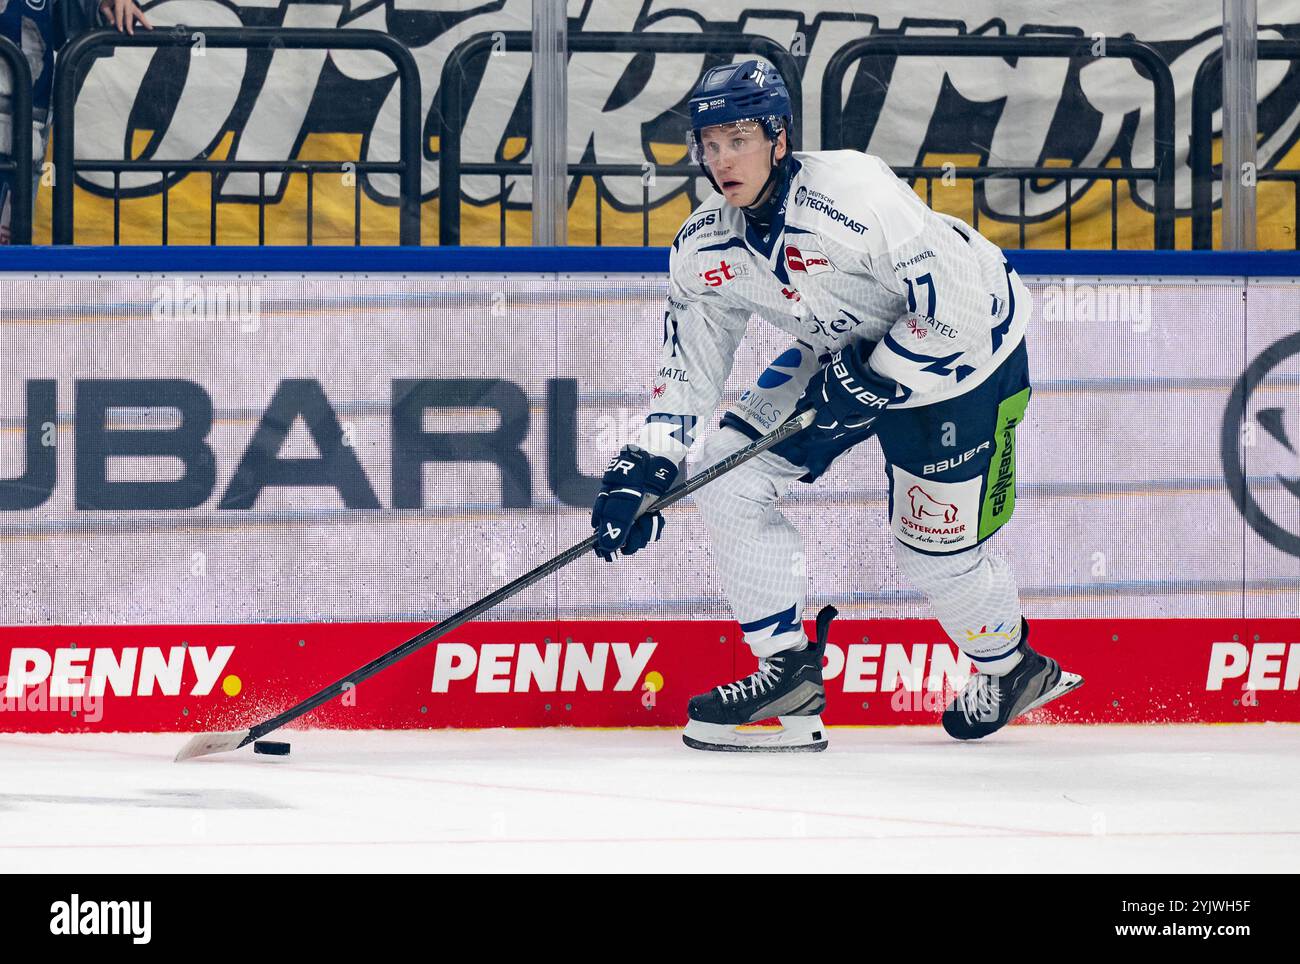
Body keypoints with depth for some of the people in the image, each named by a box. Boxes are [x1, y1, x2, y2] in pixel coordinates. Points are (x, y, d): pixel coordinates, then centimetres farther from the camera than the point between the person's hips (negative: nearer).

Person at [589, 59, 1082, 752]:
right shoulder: (705, 248, -11)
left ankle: (1010, 669, 31)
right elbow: (687, 365, -1)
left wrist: (872, 382, -26)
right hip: (842, 352, 7)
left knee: (935, 547, -1)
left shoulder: (852, 193, -33)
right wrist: (646, 466, -10)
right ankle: (789, 673, 1)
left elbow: (957, 307, -31)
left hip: (964, 349, -7)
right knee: (727, 482, -7)